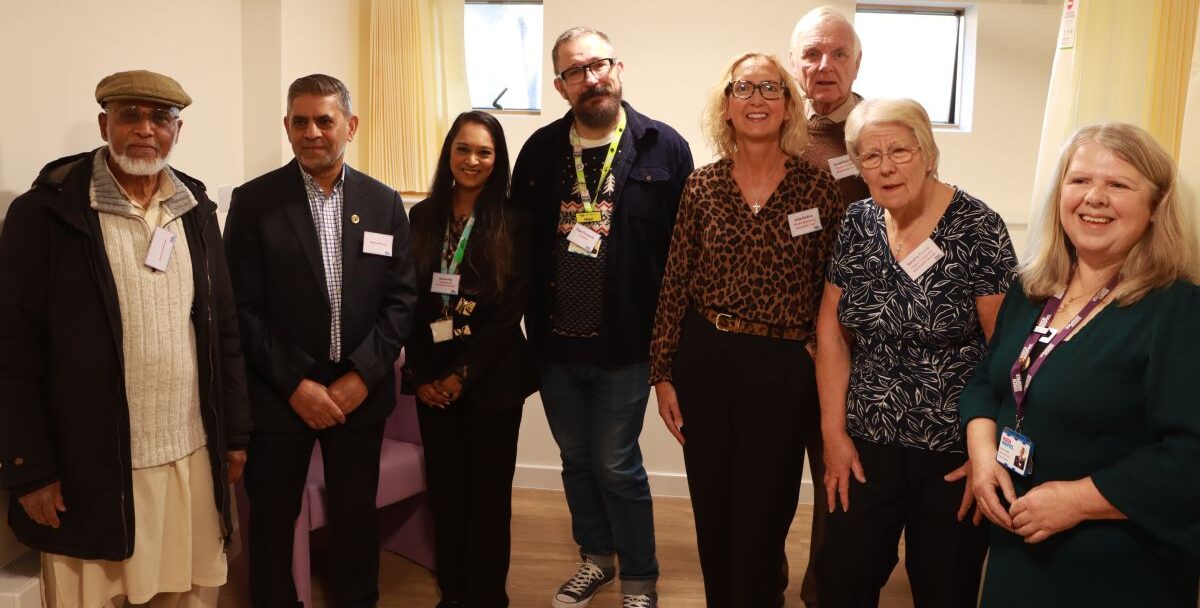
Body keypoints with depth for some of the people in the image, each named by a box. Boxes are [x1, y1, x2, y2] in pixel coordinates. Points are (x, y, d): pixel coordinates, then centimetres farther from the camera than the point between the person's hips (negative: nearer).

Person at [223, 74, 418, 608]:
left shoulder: (384, 203, 3)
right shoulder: (253, 201, -4)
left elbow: (401, 297, 1)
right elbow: (243, 307, -6)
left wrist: (362, 375, -9)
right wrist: (296, 385, -12)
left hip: (359, 393, 2)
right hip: (279, 396, -1)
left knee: (357, 518, 14)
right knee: (272, 518, 13)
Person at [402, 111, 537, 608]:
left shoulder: (513, 224, -5)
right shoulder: (422, 218, 5)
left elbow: (510, 310, -9)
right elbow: (409, 303, 4)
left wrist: (463, 375, -10)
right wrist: (422, 375, -4)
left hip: (492, 379, -3)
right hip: (433, 380, 3)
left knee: (488, 493, 5)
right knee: (445, 491, 10)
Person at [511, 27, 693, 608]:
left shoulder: (664, 147, -7)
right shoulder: (540, 149, 3)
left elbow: (684, 247, -6)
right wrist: (531, 319, 3)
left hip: (624, 343, -4)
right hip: (554, 342, 4)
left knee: (615, 465, 4)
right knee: (576, 459, 18)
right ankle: (596, 557, 40)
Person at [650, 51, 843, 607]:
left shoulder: (817, 186, -3)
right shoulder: (703, 185, 1)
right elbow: (676, 284, 2)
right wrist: (663, 374, 1)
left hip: (784, 368, -2)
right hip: (704, 359, 2)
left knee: (762, 513, 9)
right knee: (711, 508, 16)